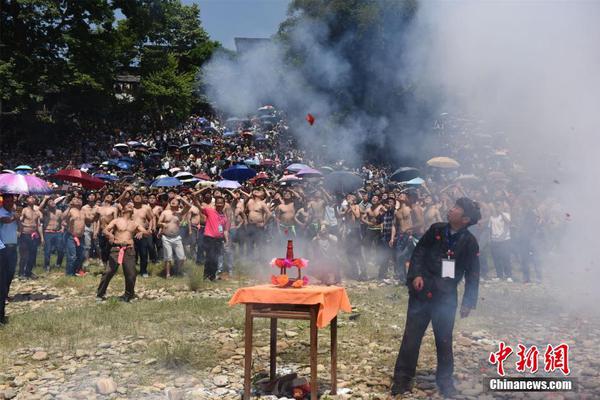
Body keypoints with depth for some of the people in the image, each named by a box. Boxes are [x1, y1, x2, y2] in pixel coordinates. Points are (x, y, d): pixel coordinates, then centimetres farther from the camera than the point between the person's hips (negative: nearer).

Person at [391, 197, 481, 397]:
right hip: (421, 292, 2)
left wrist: (468, 302, -1)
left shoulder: (469, 242, -4)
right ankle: (403, 378, 14)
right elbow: (419, 252, 5)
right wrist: (416, 274, -9)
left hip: (446, 297, -1)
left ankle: (445, 379, 27)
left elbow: (472, 274, 0)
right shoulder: (436, 230, 1)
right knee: (411, 336, 5)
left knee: (444, 340, 10)